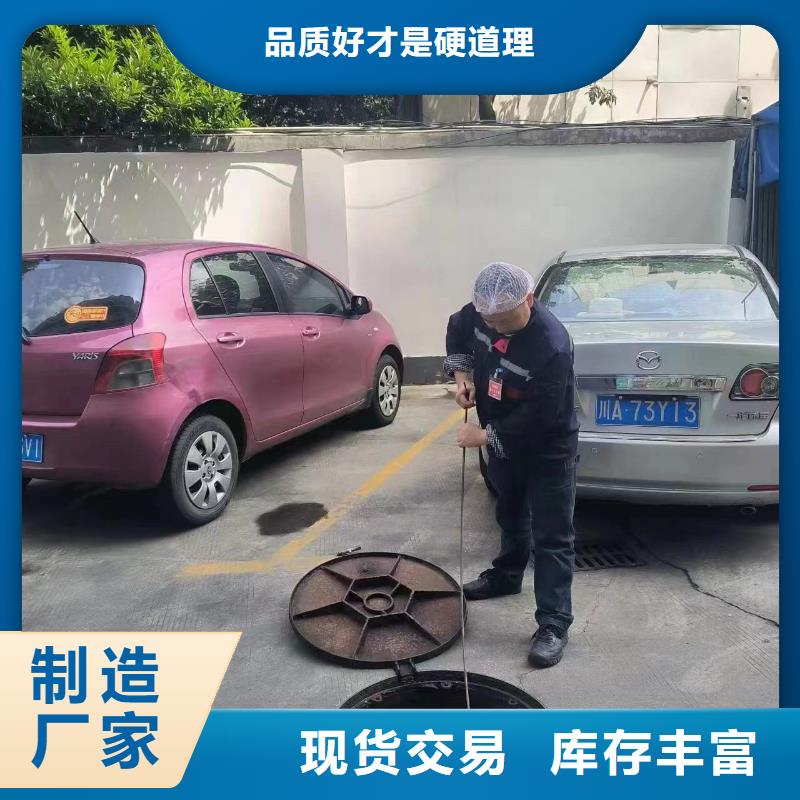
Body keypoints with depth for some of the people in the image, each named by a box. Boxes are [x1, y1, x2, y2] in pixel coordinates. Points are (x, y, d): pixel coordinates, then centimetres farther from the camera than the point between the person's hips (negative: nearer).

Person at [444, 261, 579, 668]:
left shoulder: (552, 345, -34)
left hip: (547, 450, -7)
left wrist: (485, 436, -21)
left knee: (552, 538, 0)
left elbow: (537, 419, -31)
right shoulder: (482, 312, -13)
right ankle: (507, 574, 49)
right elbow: (457, 328, 11)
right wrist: (461, 373, -3)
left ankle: (553, 625, 8)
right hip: (502, 440, 7)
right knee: (510, 515, 26)